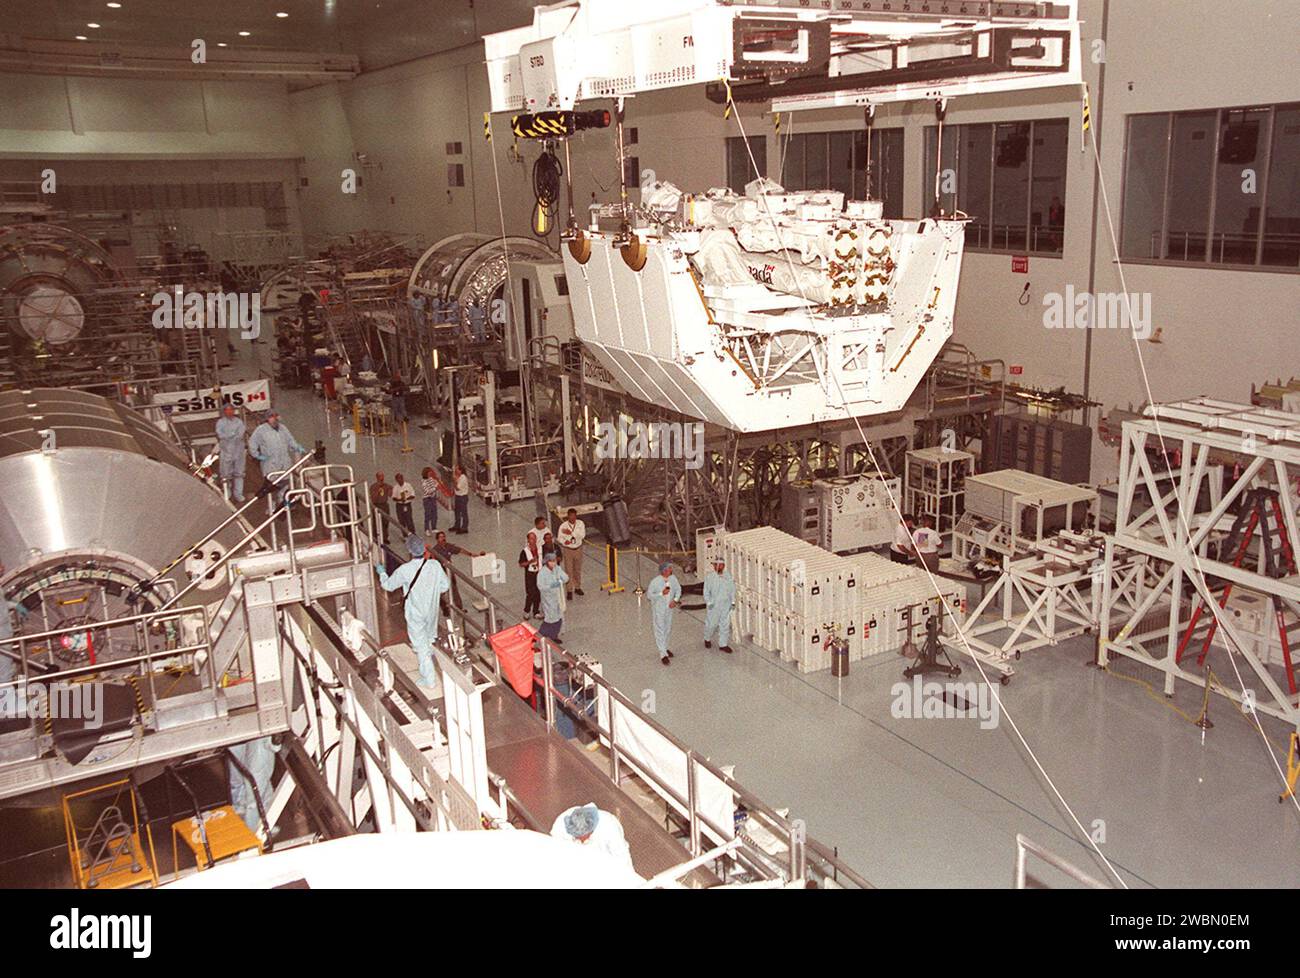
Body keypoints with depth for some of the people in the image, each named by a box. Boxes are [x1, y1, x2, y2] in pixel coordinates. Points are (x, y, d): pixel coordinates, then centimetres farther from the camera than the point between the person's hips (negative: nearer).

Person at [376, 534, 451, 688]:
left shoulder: (405, 570, -25)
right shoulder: (435, 565, -16)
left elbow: (388, 585, -8)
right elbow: (446, 586, -3)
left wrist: (382, 573, 12)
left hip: (415, 614, -4)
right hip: (432, 610, 4)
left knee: (421, 646, 8)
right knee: (430, 638, 29)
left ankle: (428, 679, 16)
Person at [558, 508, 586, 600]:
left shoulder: (580, 523, -7)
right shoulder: (563, 526, -12)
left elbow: (582, 535, -19)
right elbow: (560, 538, -10)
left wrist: (571, 533, -27)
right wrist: (564, 541, -33)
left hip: (578, 549, 3)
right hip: (568, 550, -2)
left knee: (578, 569, 16)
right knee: (569, 570, -1)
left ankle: (577, 587, 32)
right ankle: (569, 591, 8)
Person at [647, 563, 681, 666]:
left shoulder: (673, 578, -10)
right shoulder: (655, 582, -23)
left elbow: (678, 589, 3)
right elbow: (649, 595, -15)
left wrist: (675, 600, -13)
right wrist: (661, 593, -27)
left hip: (669, 608, 5)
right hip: (658, 610, -5)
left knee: (668, 629, 20)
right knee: (660, 631, -1)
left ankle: (664, 648, 41)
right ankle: (663, 654, 6)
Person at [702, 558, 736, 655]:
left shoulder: (729, 576, 0)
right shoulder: (709, 577, -8)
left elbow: (732, 590, 6)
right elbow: (706, 591, -6)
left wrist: (733, 602, 2)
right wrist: (708, 602, -13)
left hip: (726, 605, 3)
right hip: (713, 605, -3)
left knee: (725, 624, 6)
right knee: (711, 623, 7)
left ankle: (723, 644, 17)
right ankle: (707, 639, 34)